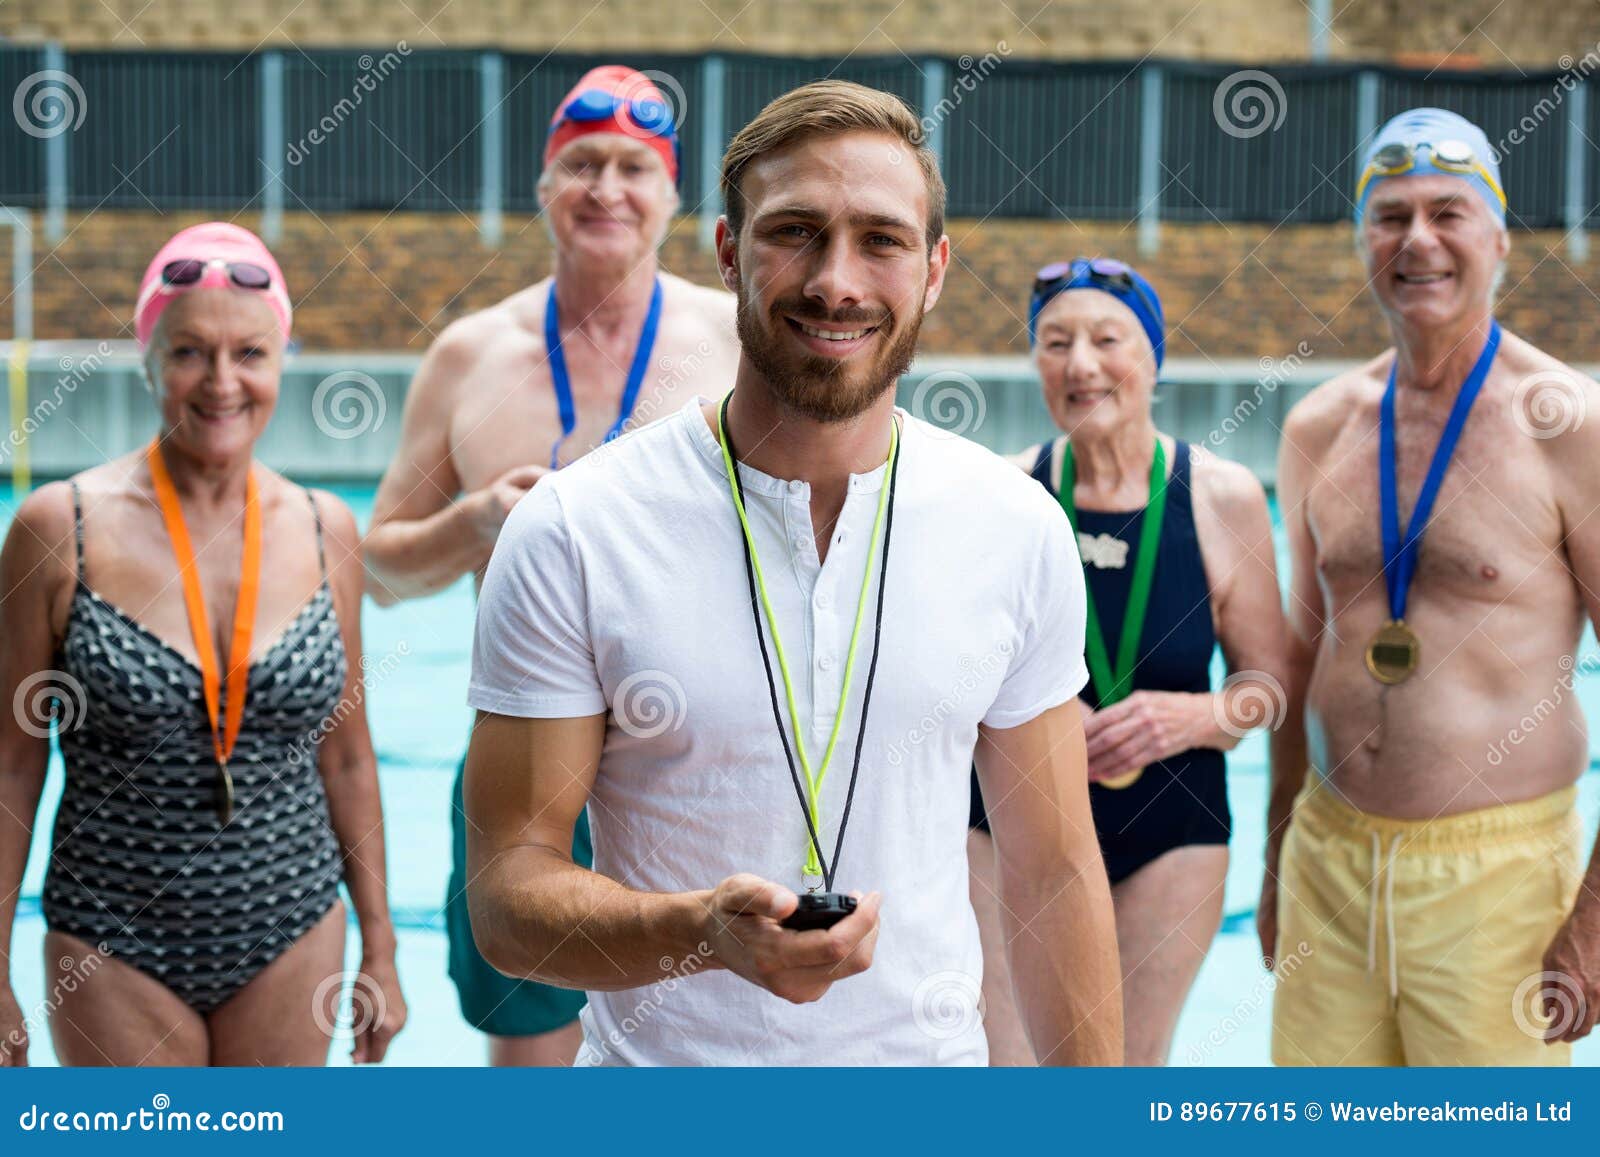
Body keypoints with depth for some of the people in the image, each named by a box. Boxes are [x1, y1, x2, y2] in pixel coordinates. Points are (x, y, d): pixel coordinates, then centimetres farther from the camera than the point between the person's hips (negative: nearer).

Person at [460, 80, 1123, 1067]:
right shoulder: (570, 534, -14)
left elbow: (1055, 872, 1)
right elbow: (507, 892, -13)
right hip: (663, 1063, -2)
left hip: (930, 1055, 2)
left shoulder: (1019, 531, -5)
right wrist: (703, 932, -30)